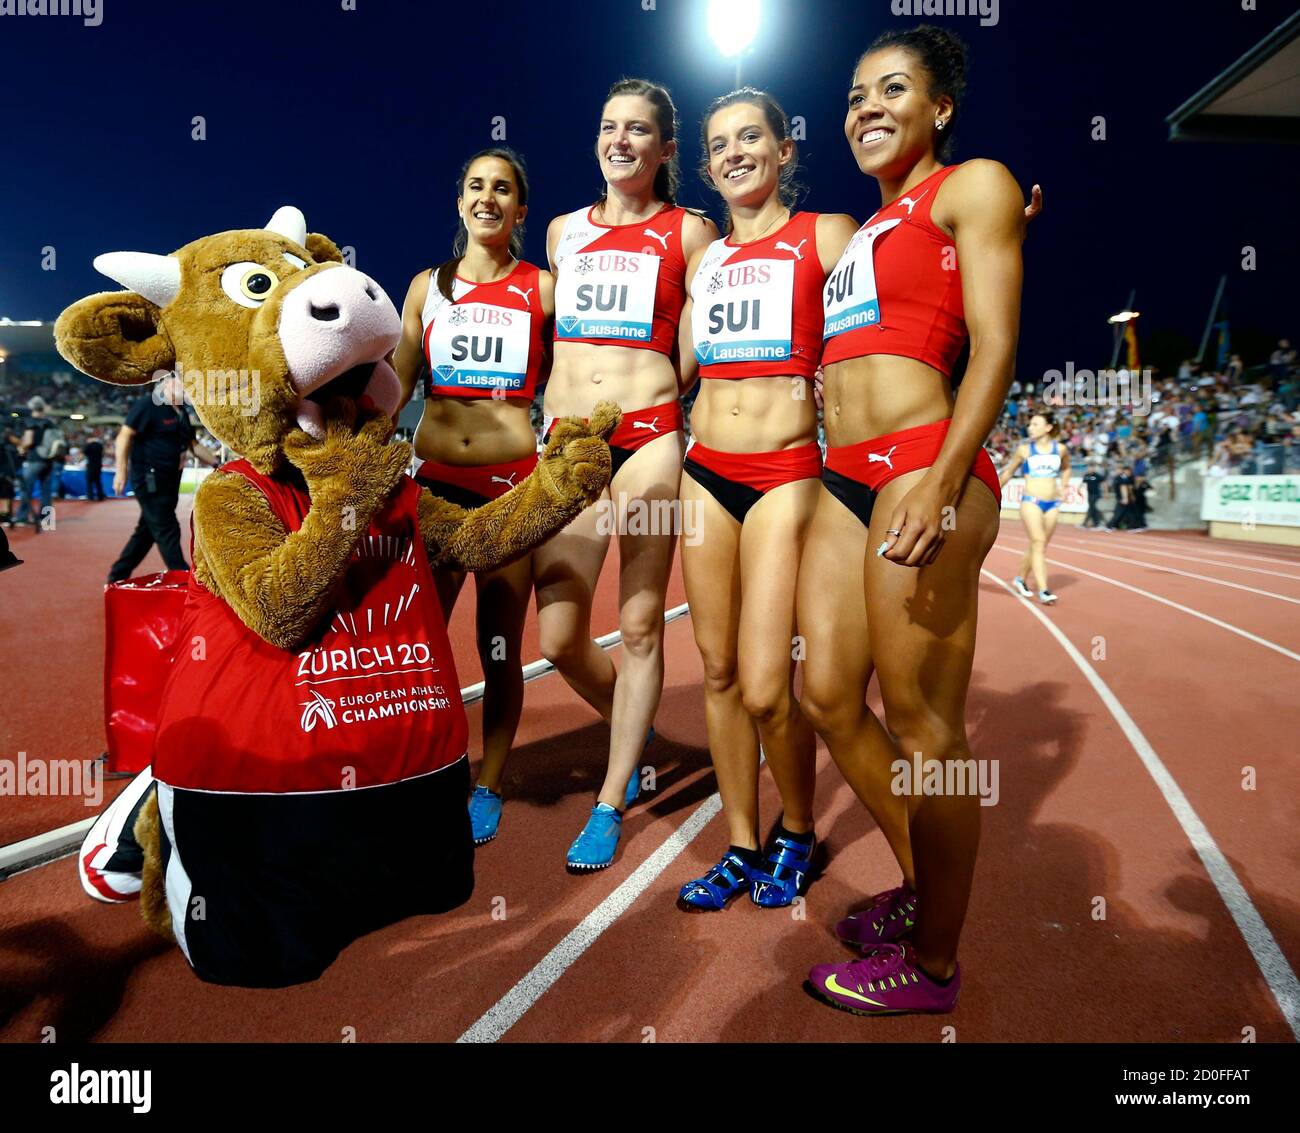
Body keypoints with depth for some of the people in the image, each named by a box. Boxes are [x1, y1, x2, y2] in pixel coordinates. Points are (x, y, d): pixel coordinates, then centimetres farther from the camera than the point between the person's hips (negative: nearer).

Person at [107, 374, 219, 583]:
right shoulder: (147, 404, -11)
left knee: (148, 531, 14)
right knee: (168, 532, -5)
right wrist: (121, 471, -19)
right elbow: (125, 436, -14)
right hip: (150, 480, -9)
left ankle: (118, 577, 25)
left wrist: (216, 464, 11)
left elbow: (193, 445, 21)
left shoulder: (181, 412, 14)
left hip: (170, 482, 9)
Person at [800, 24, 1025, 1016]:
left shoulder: (972, 186, 5)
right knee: (830, 698, 7)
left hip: (923, 465, -8)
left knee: (922, 723, -4)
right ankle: (920, 886, 26)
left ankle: (932, 964, 12)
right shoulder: (868, 228, 27)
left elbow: (995, 347, -7)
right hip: (844, 478, 8)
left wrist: (941, 480, -20)